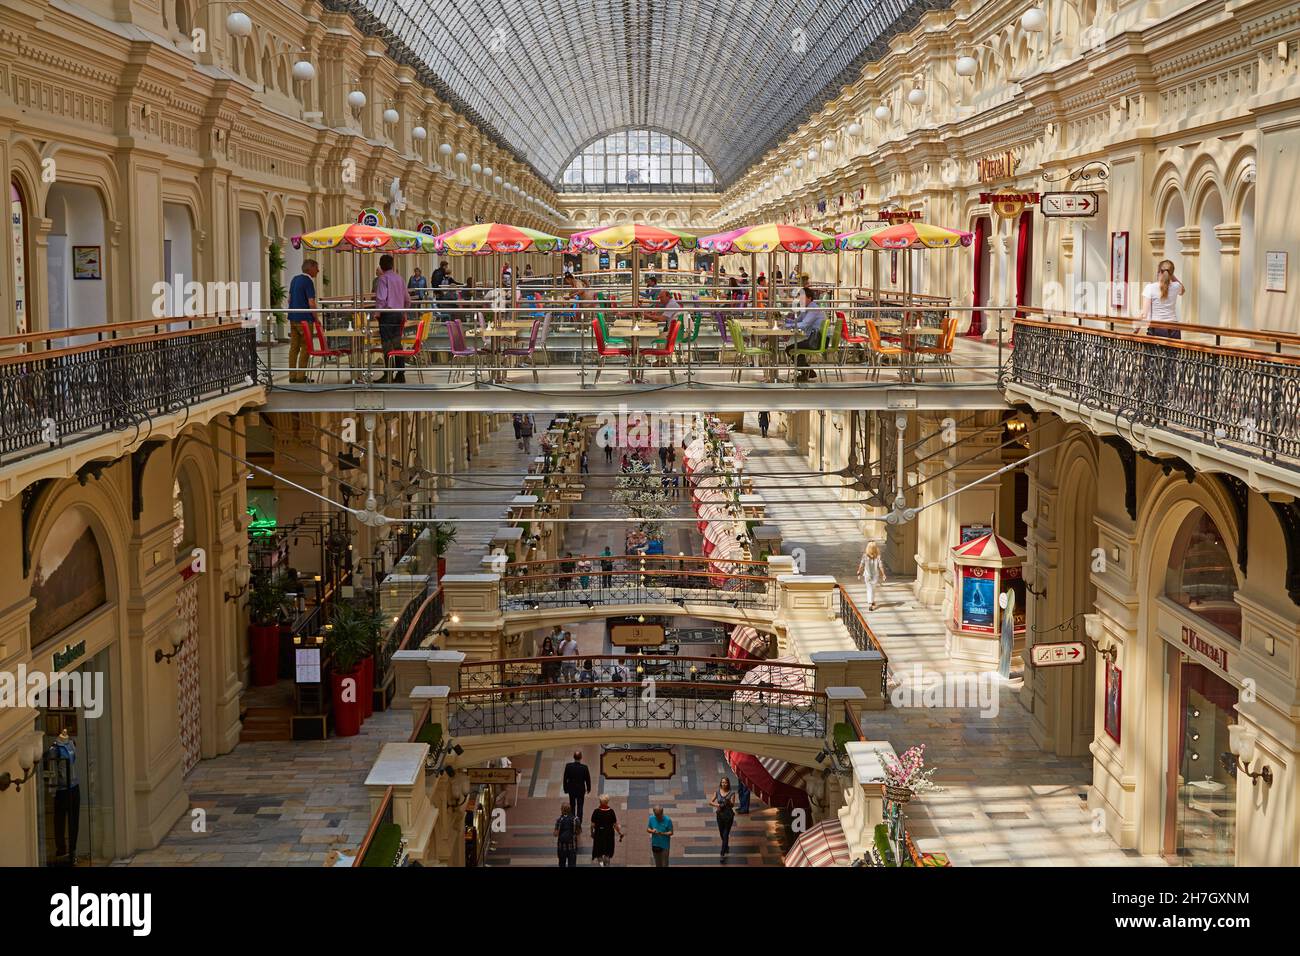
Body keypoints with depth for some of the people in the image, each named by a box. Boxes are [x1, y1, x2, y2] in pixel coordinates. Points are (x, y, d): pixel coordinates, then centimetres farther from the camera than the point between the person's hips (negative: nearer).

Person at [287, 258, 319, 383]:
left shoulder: (295, 279, 11)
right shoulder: (308, 281, -15)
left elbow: (289, 299, 18)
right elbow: (311, 303, -19)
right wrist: (316, 318, -8)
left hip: (293, 318, 8)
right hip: (304, 319, -8)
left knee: (294, 347, 10)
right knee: (305, 347, 0)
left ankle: (292, 375, 12)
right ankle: (301, 376, 0)